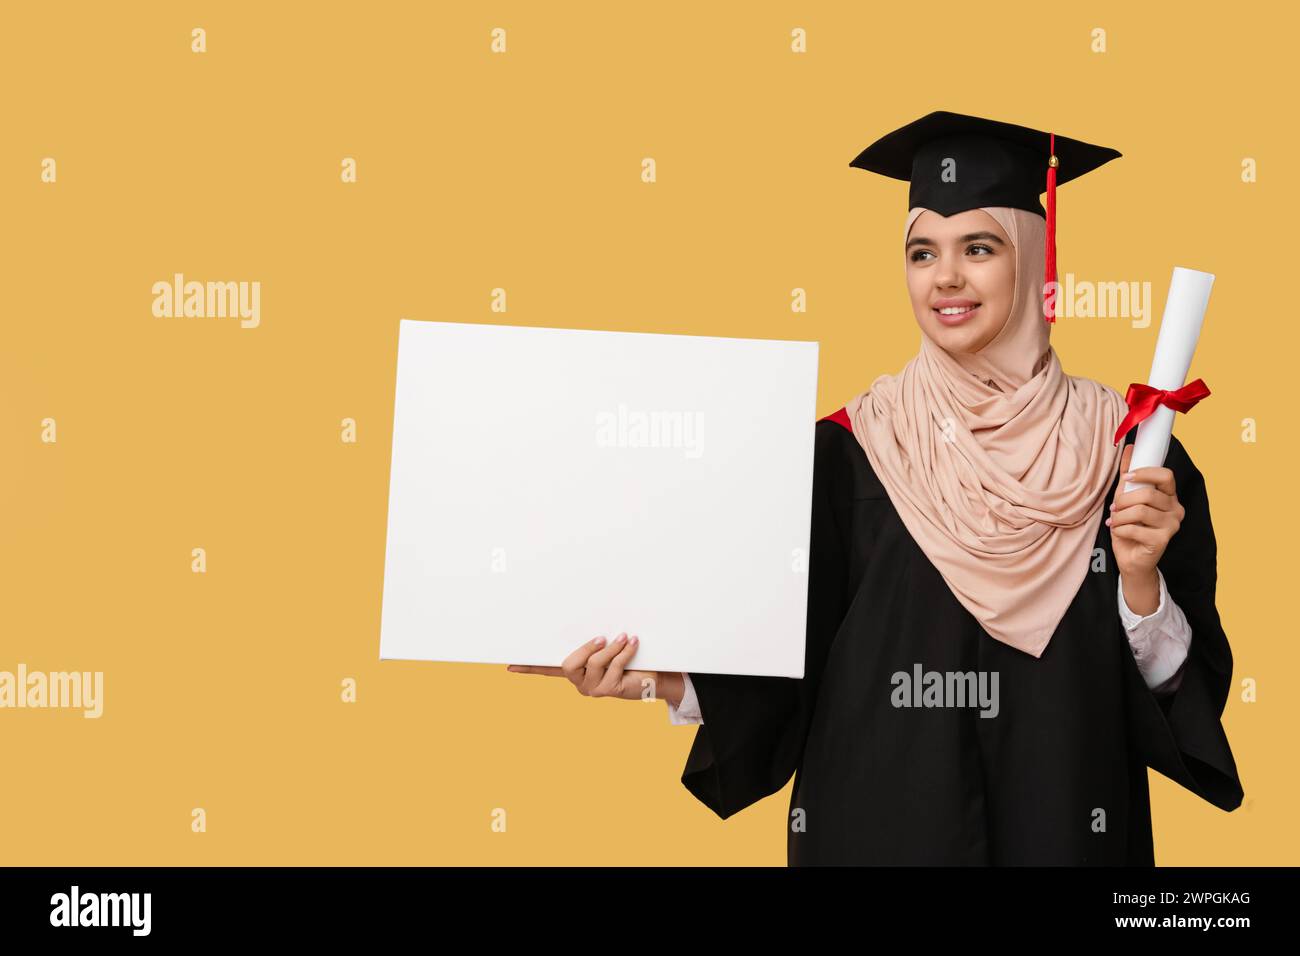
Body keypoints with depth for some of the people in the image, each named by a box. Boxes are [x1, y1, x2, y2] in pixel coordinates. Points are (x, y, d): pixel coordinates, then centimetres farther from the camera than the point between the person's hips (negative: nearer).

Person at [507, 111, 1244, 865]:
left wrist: (1140, 580, -21)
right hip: (875, 821, 0)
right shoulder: (848, 454, -8)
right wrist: (668, 681, -20)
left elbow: (1188, 688, -4)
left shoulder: (1129, 450, -6)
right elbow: (792, 674, -5)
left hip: (1067, 824, 1)